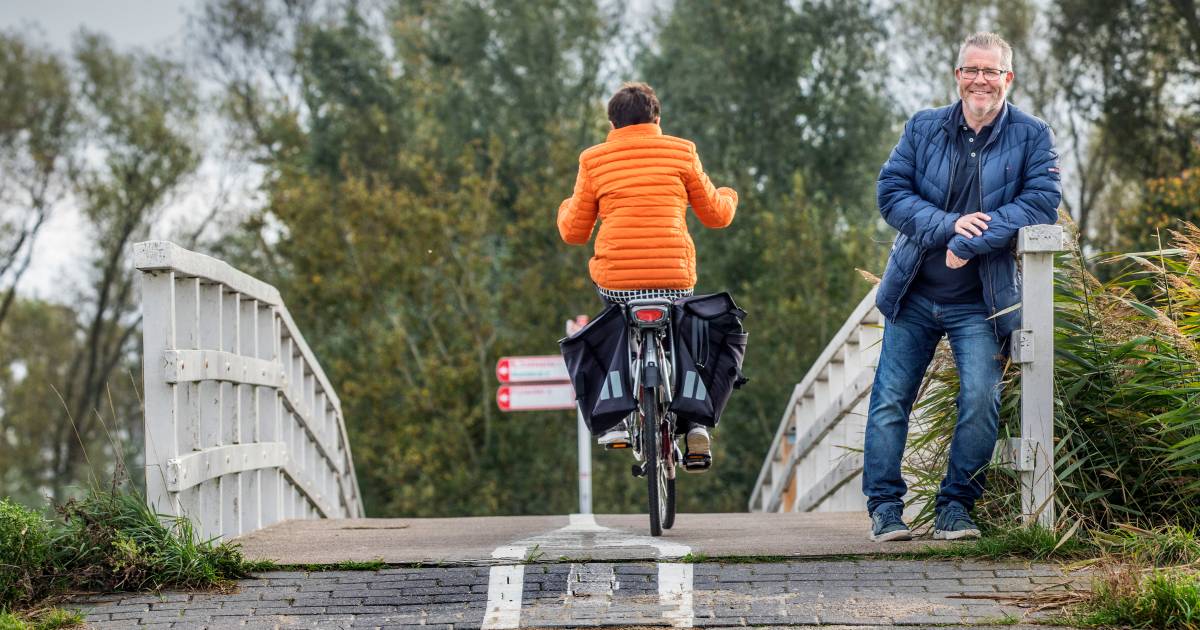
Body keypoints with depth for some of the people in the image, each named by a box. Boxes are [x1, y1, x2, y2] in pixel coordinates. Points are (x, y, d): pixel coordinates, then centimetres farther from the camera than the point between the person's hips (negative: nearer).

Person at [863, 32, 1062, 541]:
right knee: (890, 399, 1)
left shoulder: (1031, 137, -1)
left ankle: (955, 507, 2)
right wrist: (949, 225, -18)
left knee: (981, 401, -11)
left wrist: (973, 242, -21)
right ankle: (885, 506, 10)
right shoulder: (923, 129, 5)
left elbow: (1042, 203, -13)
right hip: (913, 296, 2)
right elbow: (890, 193, -2)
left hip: (981, 303, -2)